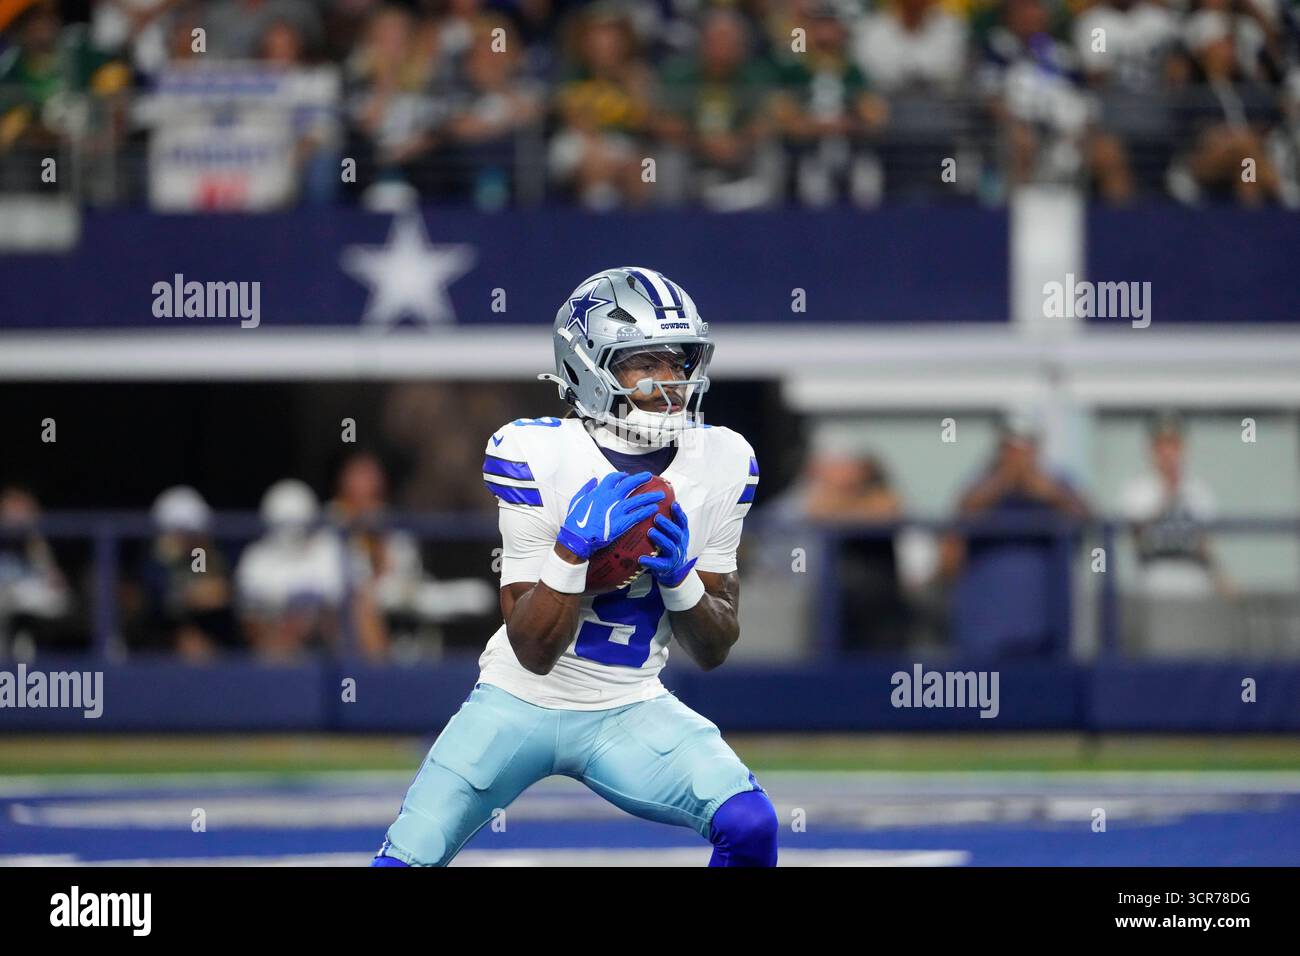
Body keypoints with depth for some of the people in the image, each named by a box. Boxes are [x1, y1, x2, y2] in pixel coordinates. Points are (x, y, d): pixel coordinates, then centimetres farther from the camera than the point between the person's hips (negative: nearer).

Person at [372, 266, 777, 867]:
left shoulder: (721, 464, -7)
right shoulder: (536, 456, -18)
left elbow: (713, 650, -1)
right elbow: (534, 649, -18)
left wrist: (678, 576, -21)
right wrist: (574, 548, -33)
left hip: (629, 715, 2)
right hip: (521, 704, -2)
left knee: (749, 824, -20)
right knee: (409, 858, -10)